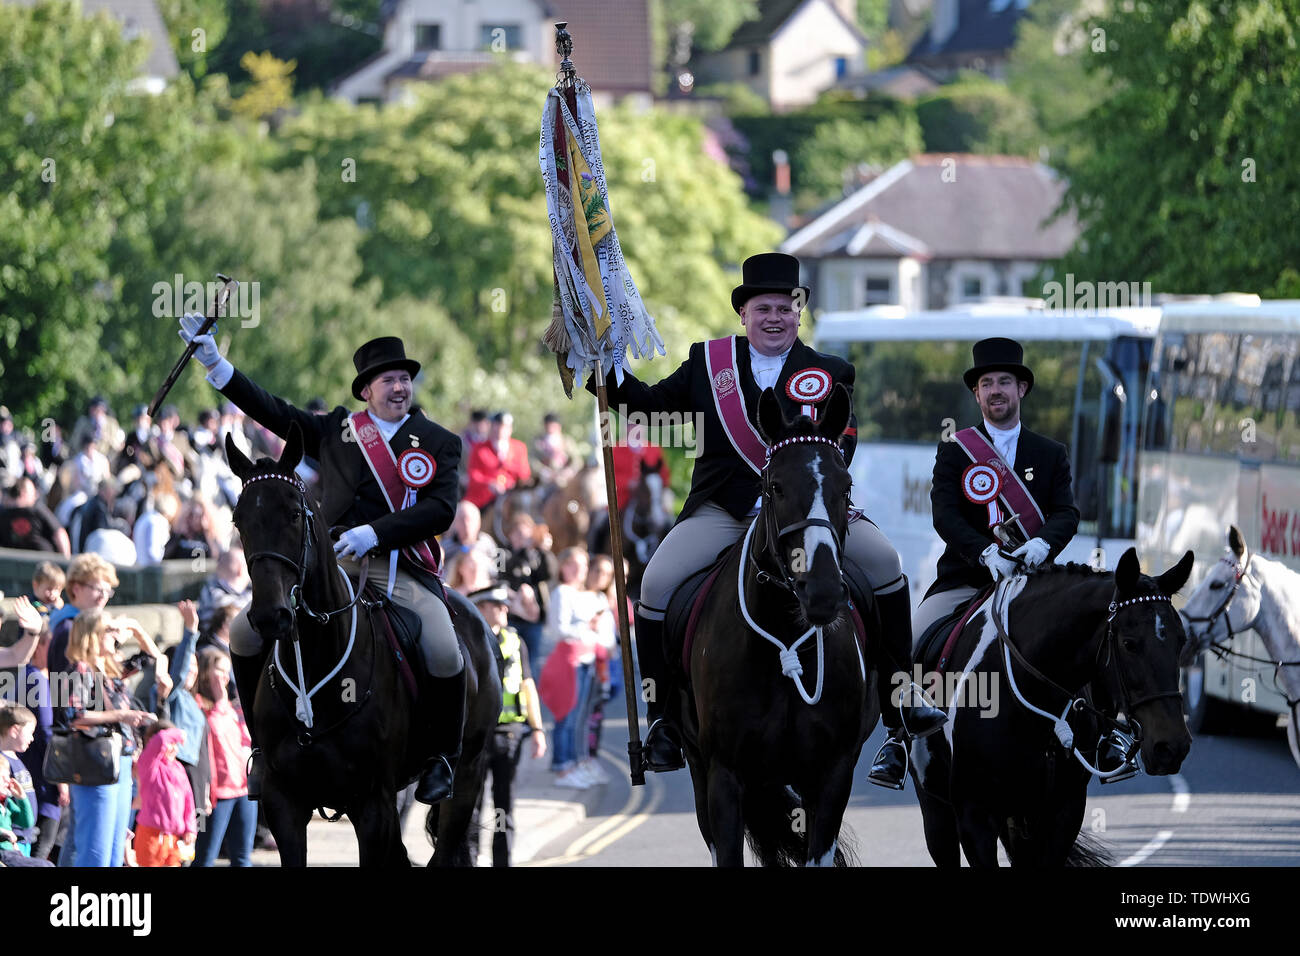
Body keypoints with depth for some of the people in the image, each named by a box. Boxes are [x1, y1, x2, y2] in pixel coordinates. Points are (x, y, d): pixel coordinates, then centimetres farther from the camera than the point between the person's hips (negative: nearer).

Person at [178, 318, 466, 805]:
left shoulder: (438, 442, 9)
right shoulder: (337, 430, 16)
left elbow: (441, 509, -3)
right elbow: (271, 411, 15)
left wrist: (375, 532, -16)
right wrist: (215, 363, 7)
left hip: (404, 572, -2)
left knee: (445, 655, -27)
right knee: (245, 633, -13)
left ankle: (443, 755, 0)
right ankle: (266, 742, 6)